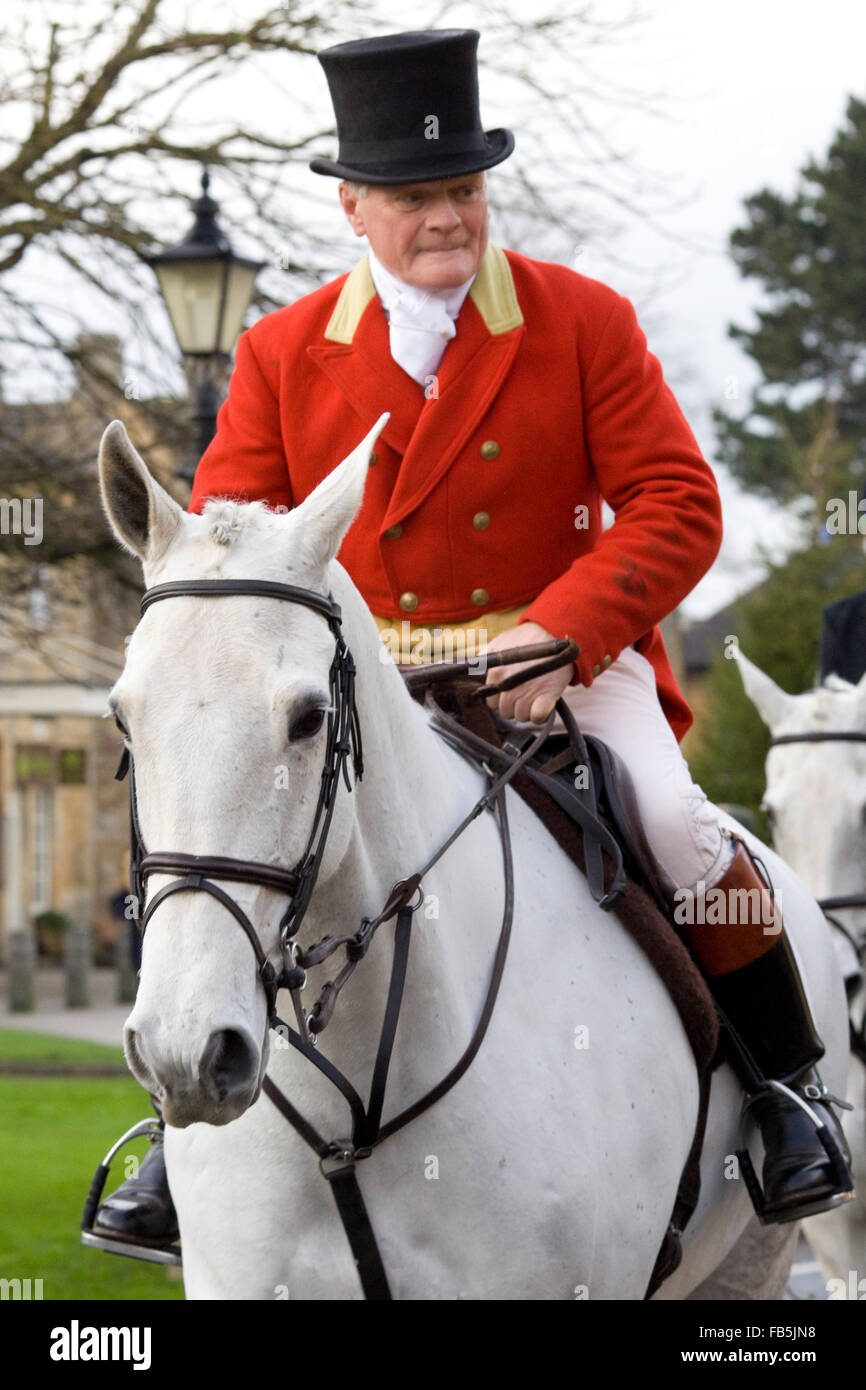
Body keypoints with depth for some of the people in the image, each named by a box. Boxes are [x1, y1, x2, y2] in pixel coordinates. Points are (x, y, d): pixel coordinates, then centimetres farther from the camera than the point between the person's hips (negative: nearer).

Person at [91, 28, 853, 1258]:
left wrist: (564, 632, -23)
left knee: (668, 823, -27)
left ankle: (789, 1077, -3)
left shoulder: (586, 322, -3)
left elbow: (676, 506, -7)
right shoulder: (283, 355, 2)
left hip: (563, 655, -2)